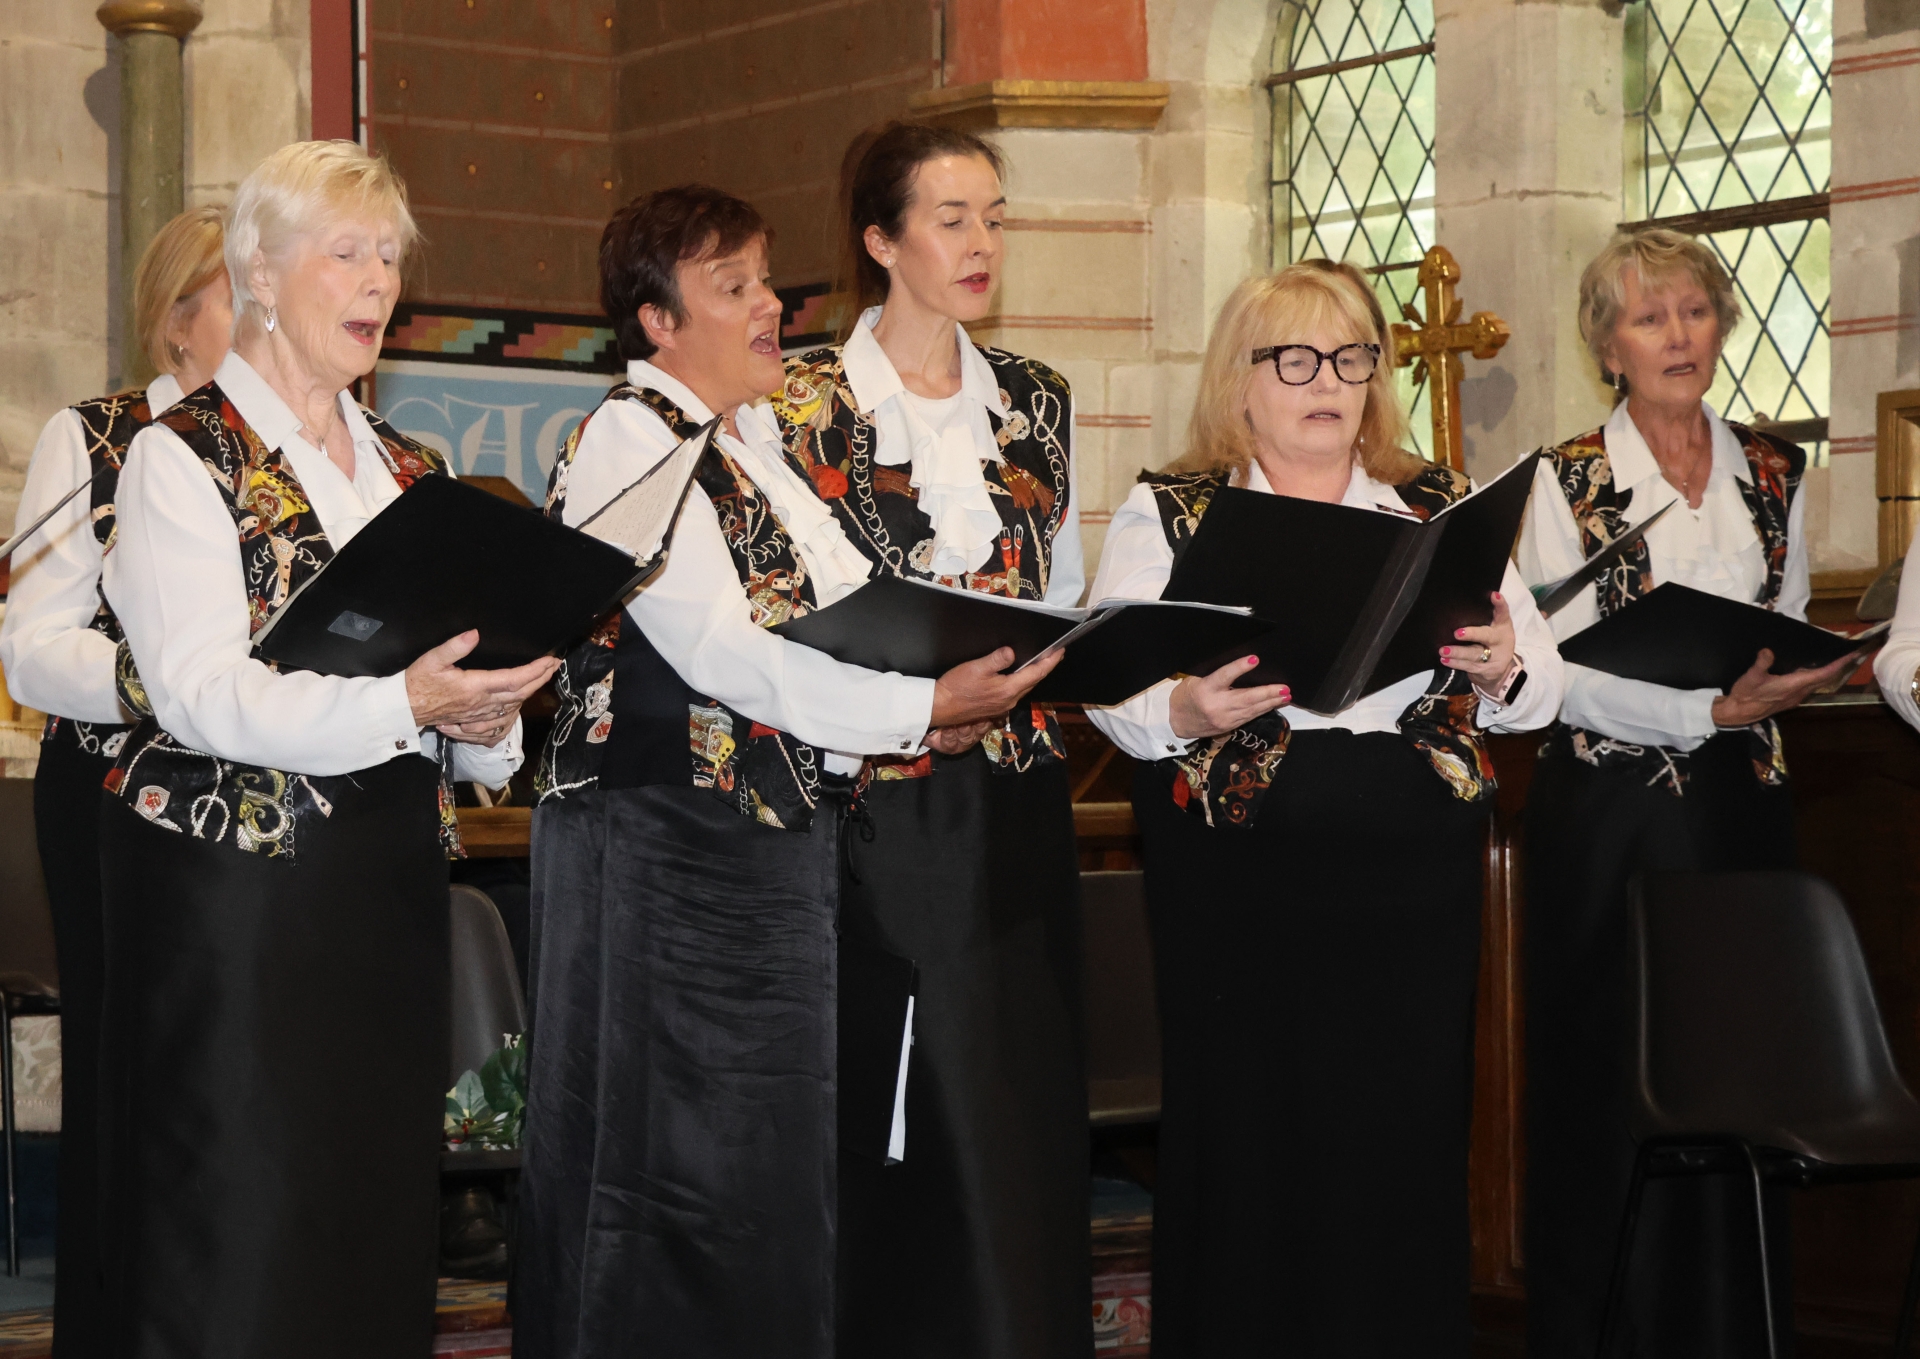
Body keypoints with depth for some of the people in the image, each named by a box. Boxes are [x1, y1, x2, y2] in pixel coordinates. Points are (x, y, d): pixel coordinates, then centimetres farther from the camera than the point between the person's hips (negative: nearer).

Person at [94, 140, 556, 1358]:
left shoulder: (411, 468, 16)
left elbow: (454, 666, 19)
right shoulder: (186, 456, -4)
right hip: (237, 881, -6)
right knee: (240, 1227, -5)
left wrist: (481, 717, -5)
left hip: (388, 884, 6)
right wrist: (402, 703, -28)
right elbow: (202, 690, -16)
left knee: (381, 1219, 7)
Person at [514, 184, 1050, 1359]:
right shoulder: (625, 442, -10)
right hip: (661, 852, -9)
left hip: (782, 839, 9)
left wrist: (959, 675, -4)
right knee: (679, 1181, -4)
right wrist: (916, 711, -21)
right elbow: (717, 650, -19)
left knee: (779, 1167, 10)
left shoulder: (752, 443, 17)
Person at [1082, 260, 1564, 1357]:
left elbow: (1538, 686, 10)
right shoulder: (1168, 512, 7)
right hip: (1238, 865, -2)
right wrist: (1185, 712, -23)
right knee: (1249, 1133, -1)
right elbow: (1113, 687, -3)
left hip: (1417, 865, 2)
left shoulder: (1443, 506, 14)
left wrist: (1505, 667, -12)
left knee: (1406, 1135, 3)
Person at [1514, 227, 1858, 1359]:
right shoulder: (1568, 481, -4)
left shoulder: (1774, 474, 10)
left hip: (1743, 802, 4)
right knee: (1610, 1087, -2)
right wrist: (1711, 710, -21)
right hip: (1611, 809, -4)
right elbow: (1561, 673, -11)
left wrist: (1780, 687, -6)